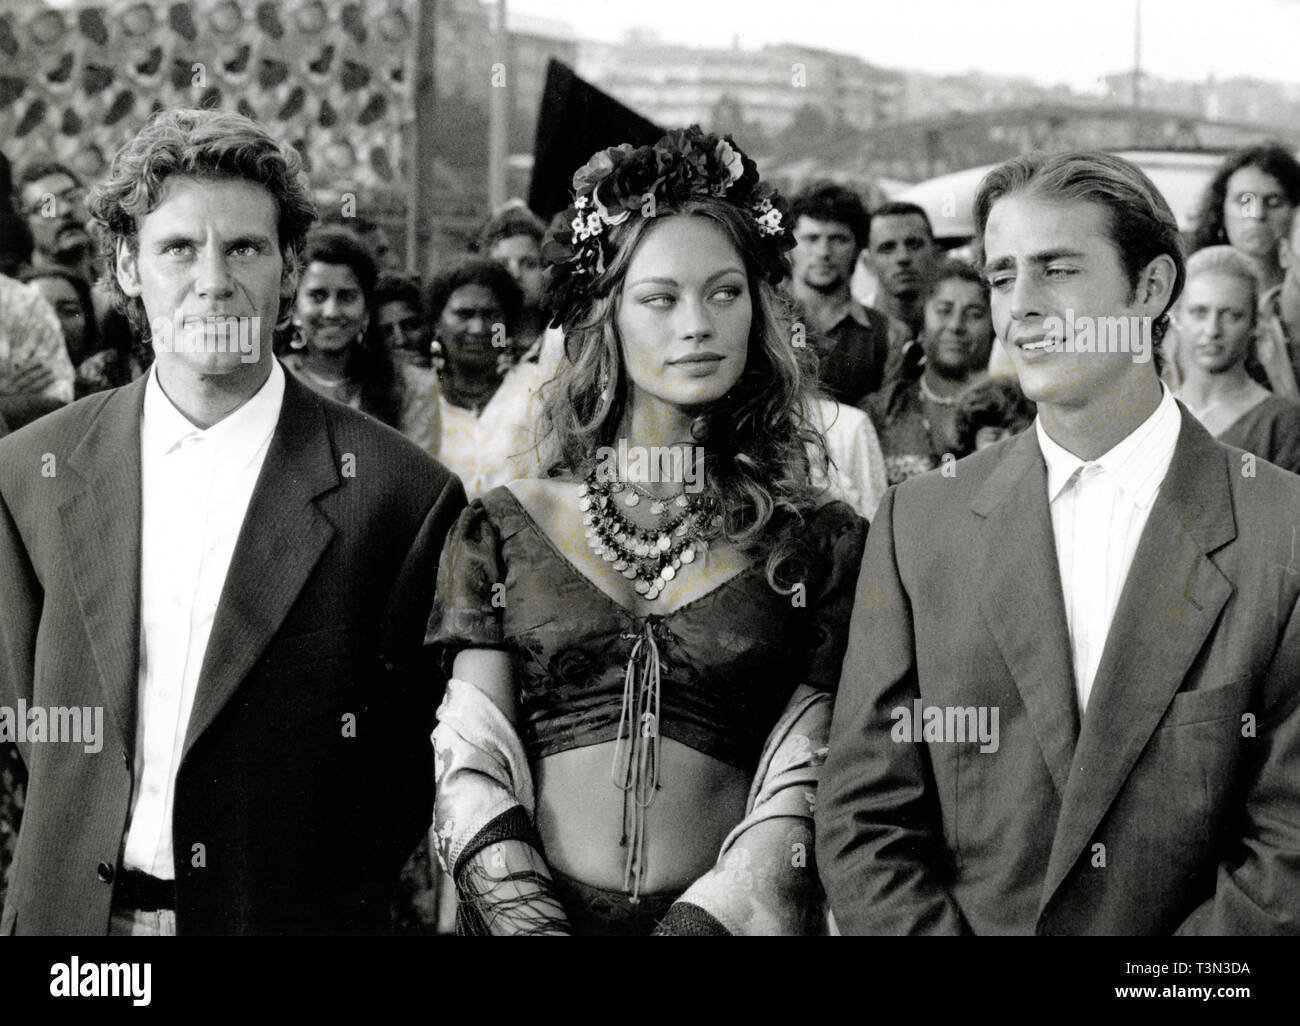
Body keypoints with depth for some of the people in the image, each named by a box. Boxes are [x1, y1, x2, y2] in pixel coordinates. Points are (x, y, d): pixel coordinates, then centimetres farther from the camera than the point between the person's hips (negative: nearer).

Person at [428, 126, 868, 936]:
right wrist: (535, 923, -15)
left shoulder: (827, 545, -1)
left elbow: (795, 807, -7)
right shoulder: (503, 531, 3)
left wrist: (699, 923, -19)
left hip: (726, 922, 0)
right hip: (534, 915, 1)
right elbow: (470, 774, -2)